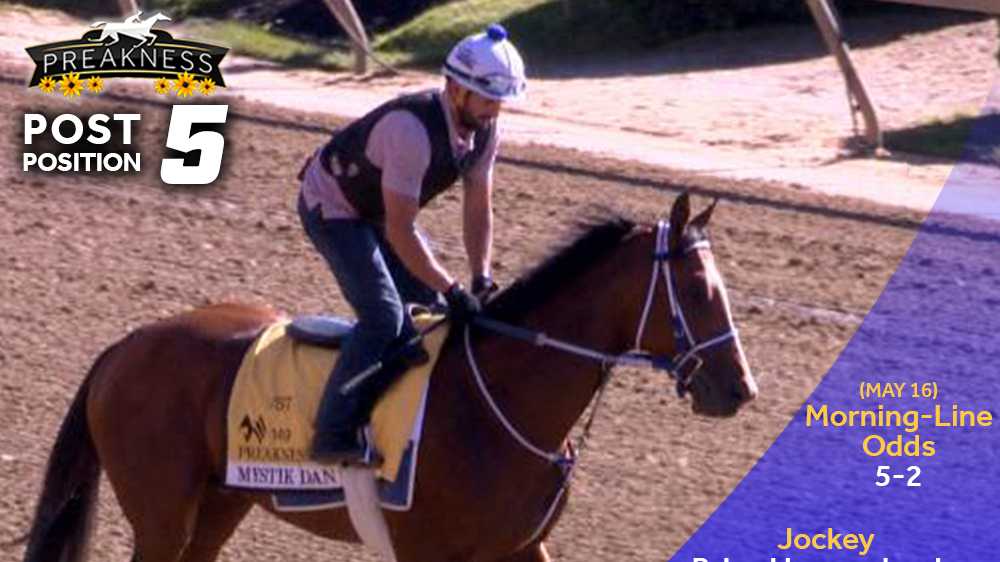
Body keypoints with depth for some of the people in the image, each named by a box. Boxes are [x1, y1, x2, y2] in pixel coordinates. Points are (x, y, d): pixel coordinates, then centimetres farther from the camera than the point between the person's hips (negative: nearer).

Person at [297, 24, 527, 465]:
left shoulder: (484, 130, -12)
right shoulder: (413, 129, -38)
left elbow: (478, 209, -4)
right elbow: (399, 231, -35)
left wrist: (481, 278, -17)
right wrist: (452, 290, -34)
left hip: (379, 209, 9)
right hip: (331, 208, -9)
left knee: (429, 308, 9)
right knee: (385, 316, -21)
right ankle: (333, 436, -19)